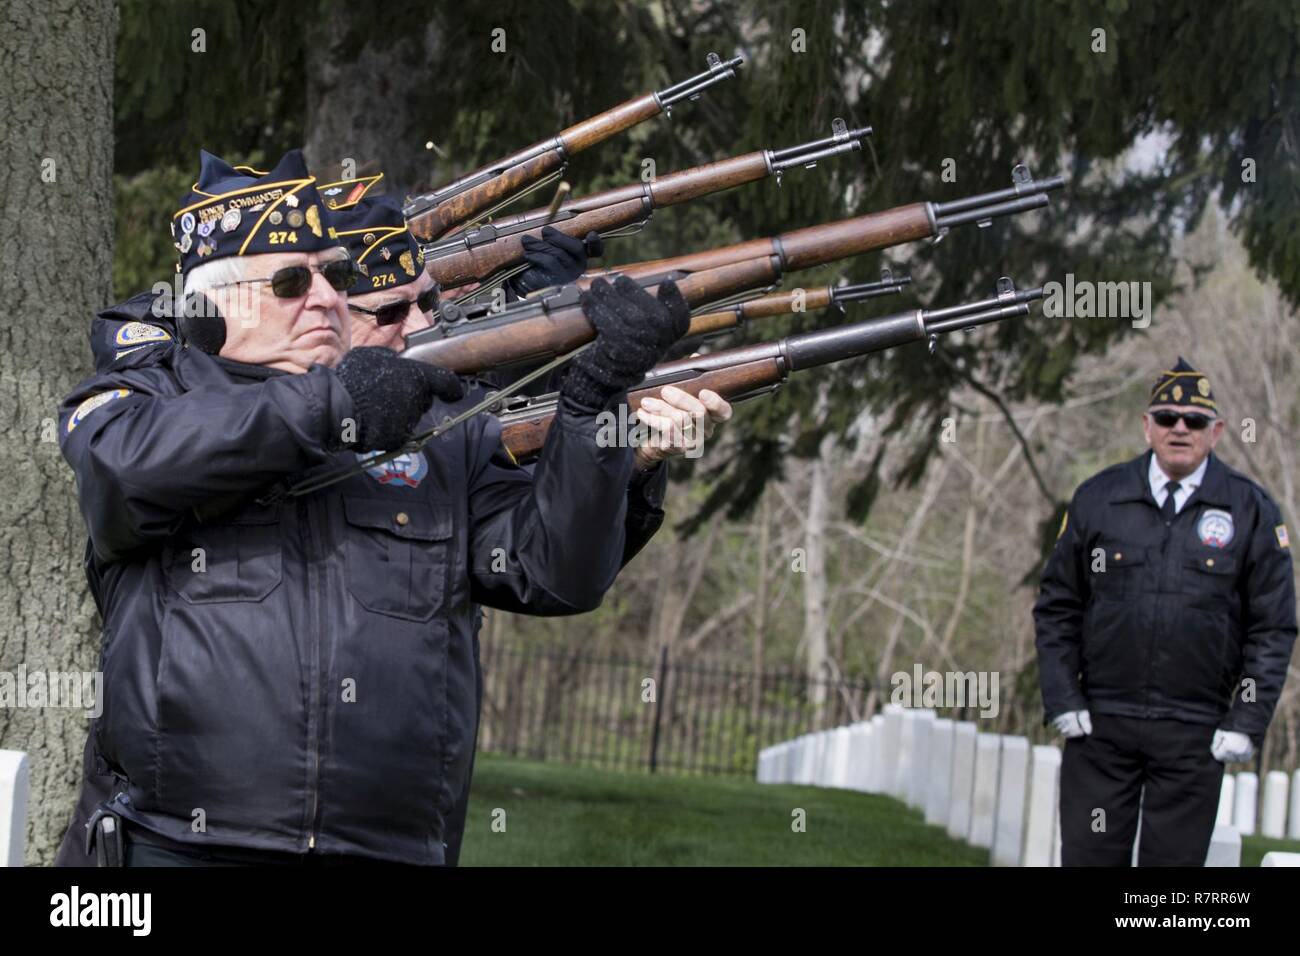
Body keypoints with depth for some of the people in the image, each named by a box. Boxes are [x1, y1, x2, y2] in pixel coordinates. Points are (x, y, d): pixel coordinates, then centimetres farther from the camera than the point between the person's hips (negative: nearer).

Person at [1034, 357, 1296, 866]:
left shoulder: (1250, 511, 2)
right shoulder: (1098, 498, 6)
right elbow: (1057, 608, 11)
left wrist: (1246, 724, -4)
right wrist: (1062, 700, 1)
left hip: (1195, 735, -1)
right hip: (1099, 724, 1)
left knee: (1175, 860, 2)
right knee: (1089, 856, 1)